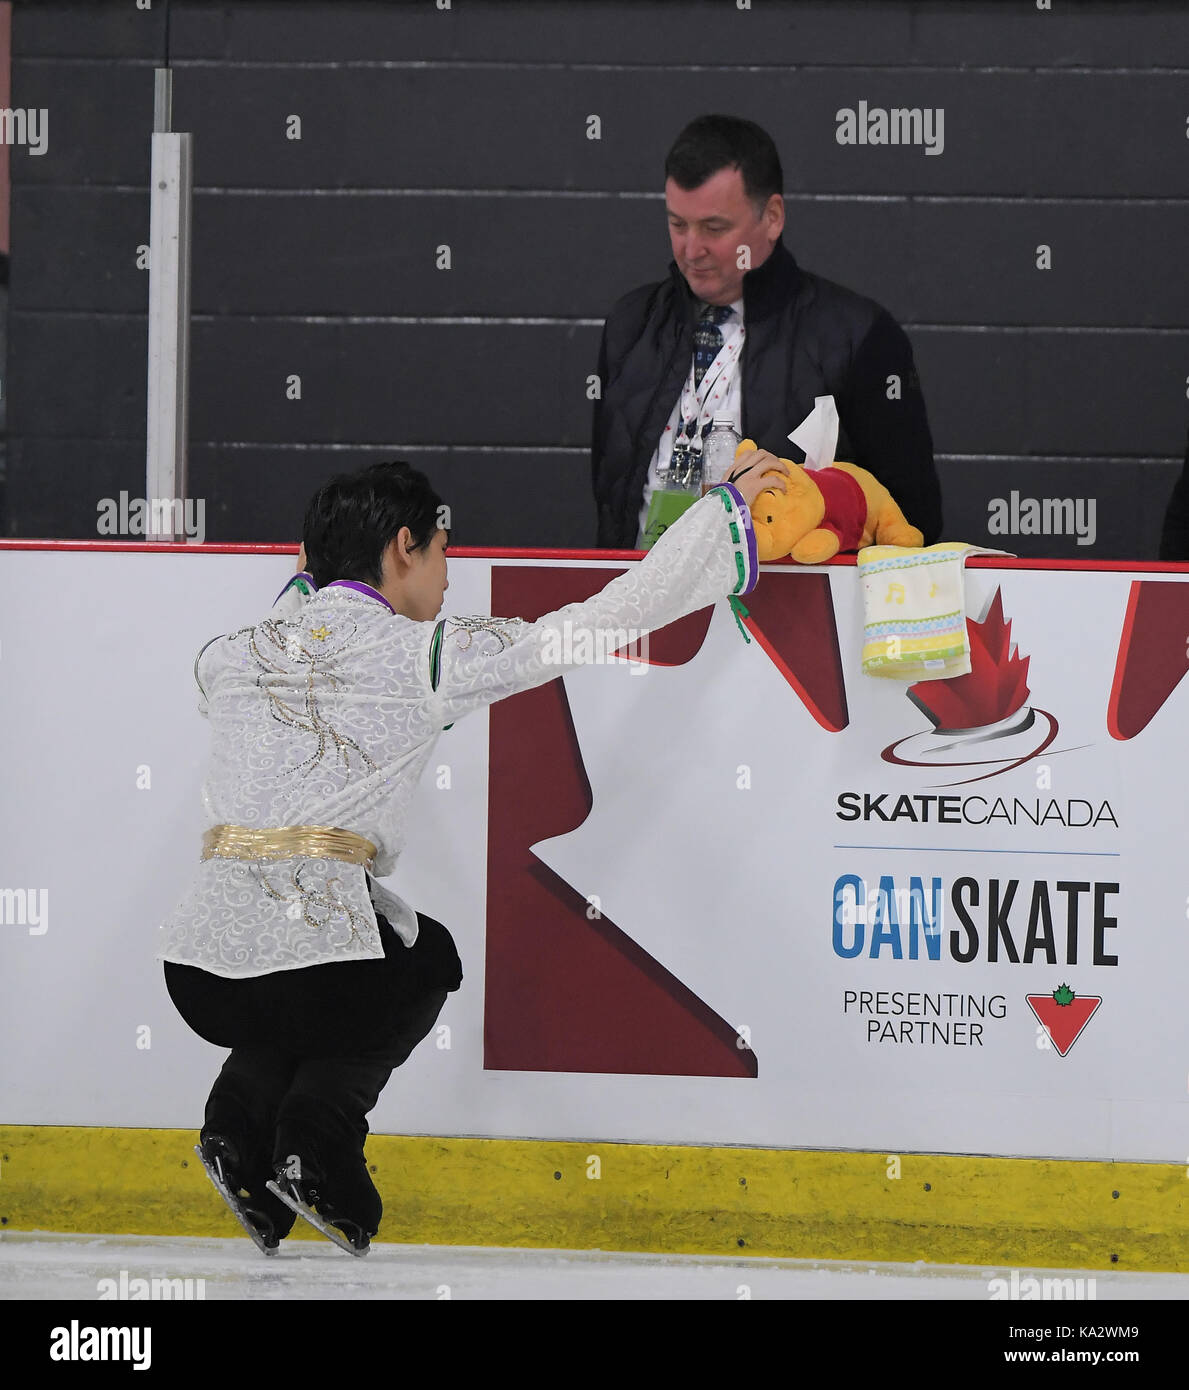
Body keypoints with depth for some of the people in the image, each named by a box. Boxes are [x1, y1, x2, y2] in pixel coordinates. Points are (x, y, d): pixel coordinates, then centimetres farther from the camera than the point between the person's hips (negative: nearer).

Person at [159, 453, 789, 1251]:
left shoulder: (228, 660, 13)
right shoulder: (426, 655, 1)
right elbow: (604, 623, 6)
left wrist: (302, 592, 45)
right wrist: (725, 507, 16)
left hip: (199, 975, 5)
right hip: (323, 963, -5)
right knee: (426, 962, 32)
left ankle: (246, 1113, 13)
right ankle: (317, 1131, 9)